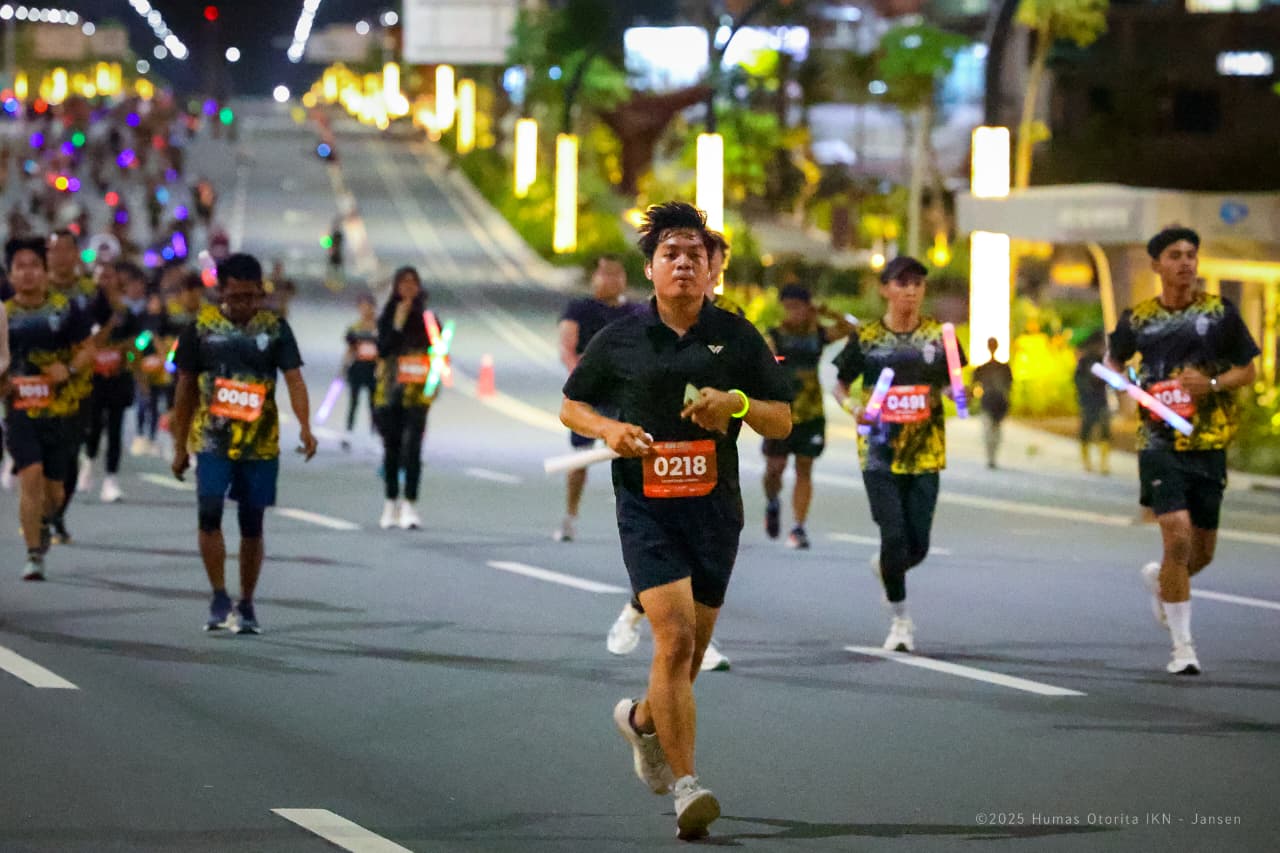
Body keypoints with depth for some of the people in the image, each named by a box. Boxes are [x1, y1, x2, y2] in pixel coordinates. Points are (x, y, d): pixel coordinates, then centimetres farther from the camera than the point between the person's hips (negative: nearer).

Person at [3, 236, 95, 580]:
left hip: (61, 409, 1)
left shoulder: (65, 309, 1)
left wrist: (69, 369, -15)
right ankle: (34, 555, -11)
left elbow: (88, 350, 4)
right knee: (30, 476, -17)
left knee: (53, 488, 9)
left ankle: (43, 523, 44)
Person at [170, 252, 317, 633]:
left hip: (260, 443, 0)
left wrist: (305, 425, -24)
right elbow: (186, 388, 8)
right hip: (211, 440, 0)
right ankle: (219, 598, -4)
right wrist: (180, 446, 7)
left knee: (252, 524, 5)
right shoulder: (201, 327, 2)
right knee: (209, 513, -16)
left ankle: (246, 606, 17)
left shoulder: (275, 328, 1)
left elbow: (293, 378, -7)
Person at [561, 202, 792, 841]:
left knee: (692, 649, 13)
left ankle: (641, 718, 47)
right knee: (674, 638, -19)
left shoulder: (736, 337, 6)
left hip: (715, 507, 3)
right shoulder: (620, 339, 3)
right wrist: (608, 428, -6)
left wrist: (737, 404, -13)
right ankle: (686, 787, -20)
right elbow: (571, 405, 15)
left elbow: (783, 422, 8)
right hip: (646, 506, -3)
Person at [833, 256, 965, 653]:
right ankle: (900, 619, 6)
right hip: (880, 452, -2)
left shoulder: (938, 334, 3)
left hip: (925, 453, 2)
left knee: (917, 545, 1)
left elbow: (953, 382, 11)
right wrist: (852, 406, -12)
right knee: (894, 535, -11)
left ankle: (885, 568, 38)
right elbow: (840, 385, 9)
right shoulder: (866, 337, -1)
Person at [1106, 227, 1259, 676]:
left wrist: (1213, 383, -13)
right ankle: (1182, 646, -8)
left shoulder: (1220, 312, 1)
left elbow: (1248, 370, 7)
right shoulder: (1137, 318, 2)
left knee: (1202, 551, 10)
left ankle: (1159, 579, 46)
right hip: (1161, 441, -2)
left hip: (1210, 444, 2)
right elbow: (1113, 362, 18)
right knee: (1177, 536, -18)